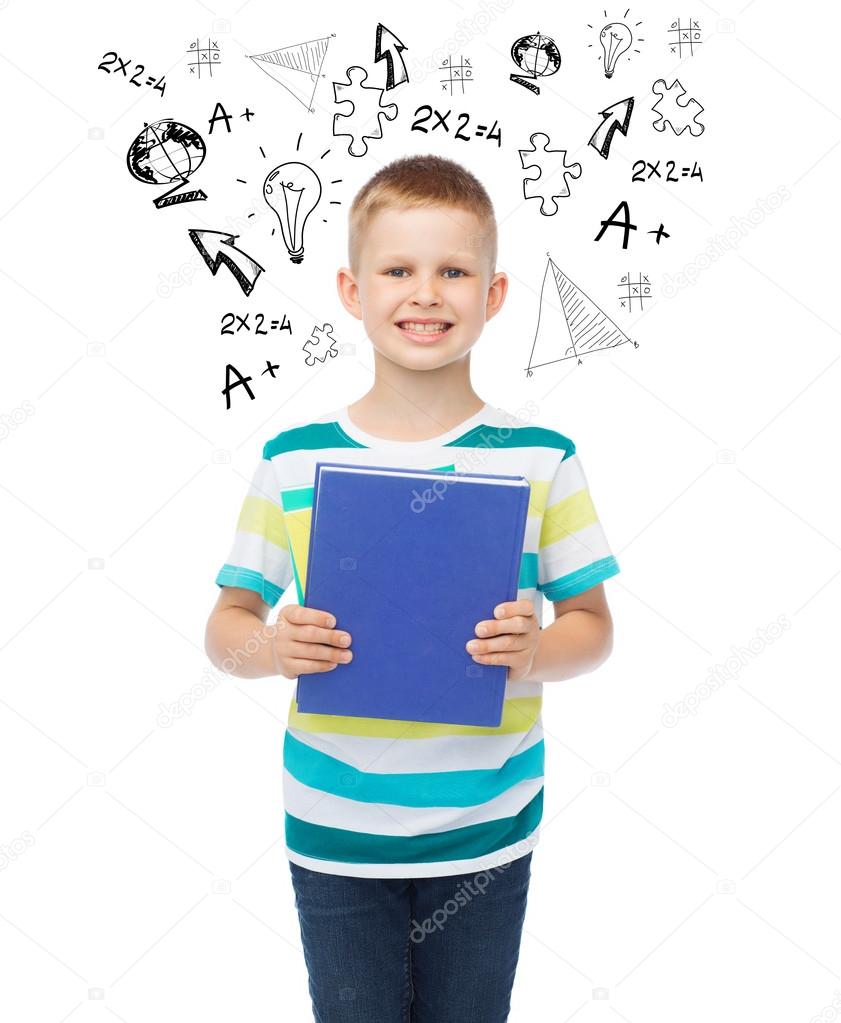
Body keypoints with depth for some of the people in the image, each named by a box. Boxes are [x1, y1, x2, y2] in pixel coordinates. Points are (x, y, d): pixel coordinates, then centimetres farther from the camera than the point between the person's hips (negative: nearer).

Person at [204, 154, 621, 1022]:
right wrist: (269, 648, -21)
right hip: (334, 835, 0)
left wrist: (537, 653, -20)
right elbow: (226, 624, 0)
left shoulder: (540, 457, -6)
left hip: (485, 834, 1)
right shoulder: (293, 460, -6)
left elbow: (593, 623, 0)